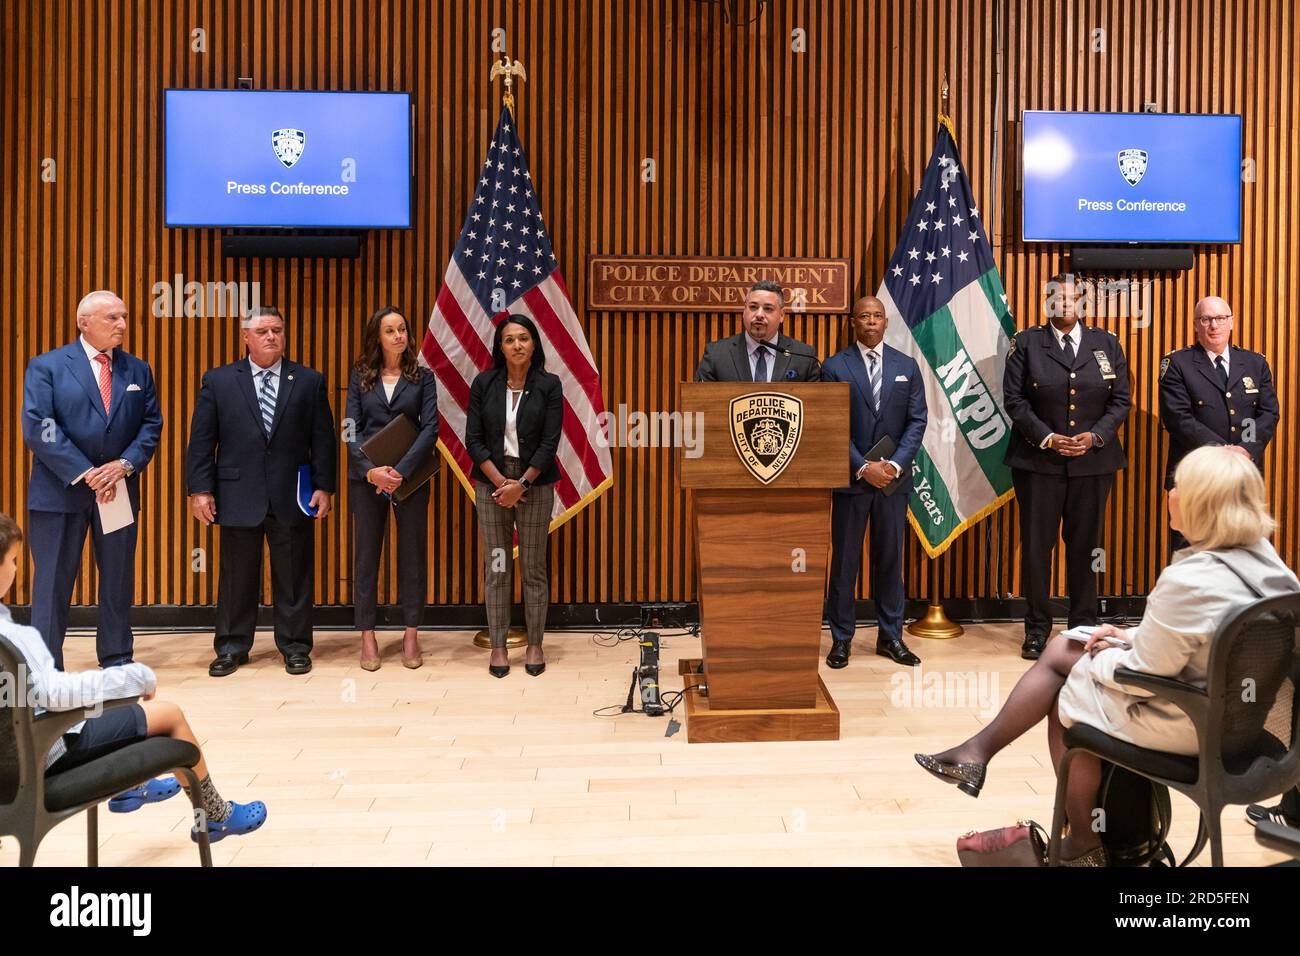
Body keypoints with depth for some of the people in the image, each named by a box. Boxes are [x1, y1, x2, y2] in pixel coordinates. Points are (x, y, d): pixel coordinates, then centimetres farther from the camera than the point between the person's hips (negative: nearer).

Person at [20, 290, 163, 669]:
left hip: (118, 490, 4)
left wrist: (125, 464, -12)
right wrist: (85, 473, -16)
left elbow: (151, 424, 5)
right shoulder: (46, 366, -1)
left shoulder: (138, 370, 10)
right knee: (53, 582, 2)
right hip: (60, 491, -3)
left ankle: (117, 661, 21)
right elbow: (37, 426, -10)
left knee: (118, 581, 10)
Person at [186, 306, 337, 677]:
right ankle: (232, 648, 23)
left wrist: (324, 486, -2)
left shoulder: (309, 381, 5)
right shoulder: (218, 381, 5)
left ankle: (295, 647, 19)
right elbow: (201, 441, 4)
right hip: (238, 496, 0)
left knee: (294, 578, 7)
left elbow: (323, 440, 4)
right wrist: (200, 489, -2)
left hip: (292, 497, 0)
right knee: (236, 578, 9)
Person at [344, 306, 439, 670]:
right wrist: (371, 470, -16)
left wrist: (402, 470, -17)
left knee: (413, 552, 4)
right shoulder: (360, 377, 6)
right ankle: (367, 636, 12)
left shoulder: (422, 377, 3)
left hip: (411, 476, 0)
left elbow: (430, 428, -5)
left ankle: (411, 634, 13)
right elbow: (351, 429, 0)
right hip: (366, 476, 1)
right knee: (366, 553, 4)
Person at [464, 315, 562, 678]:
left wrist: (521, 484, -13)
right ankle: (498, 646, 13)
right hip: (492, 482, 1)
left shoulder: (549, 385, -1)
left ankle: (535, 645, 14)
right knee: (496, 566, 4)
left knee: (534, 566, 5)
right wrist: (500, 481, -11)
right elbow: (473, 439, -1)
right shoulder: (483, 383, 3)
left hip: (535, 483, -1)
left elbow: (549, 442, -6)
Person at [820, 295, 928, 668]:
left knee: (890, 558, 9)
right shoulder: (834, 367, -1)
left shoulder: (907, 366, 8)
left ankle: (890, 636, 20)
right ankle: (841, 638, 15)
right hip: (850, 479, -2)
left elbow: (917, 421, 4)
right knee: (844, 560, 4)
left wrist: (895, 464, -10)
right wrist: (863, 468, -14)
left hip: (893, 478, 3)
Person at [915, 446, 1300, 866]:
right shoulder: (1262, 556, -3)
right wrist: (1131, 638, 6)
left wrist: (1105, 657, -4)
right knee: (1058, 650, 13)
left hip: (1185, 721, -9)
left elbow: (1144, 674, -24)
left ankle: (1084, 846, 33)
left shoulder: (1188, 581, -31)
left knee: (1063, 703, 17)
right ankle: (978, 750, 21)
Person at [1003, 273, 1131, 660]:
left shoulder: (1106, 344, 9)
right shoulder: (1026, 343, 2)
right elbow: (1014, 399, -4)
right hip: (1039, 459, -2)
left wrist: (1095, 436, -9)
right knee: (1036, 544, 2)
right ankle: (1037, 627, 14)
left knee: (1086, 544, 8)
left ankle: (1084, 626, 20)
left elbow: (1120, 401, 7)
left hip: (1093, 460, 2)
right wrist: (1048, 438, -13)